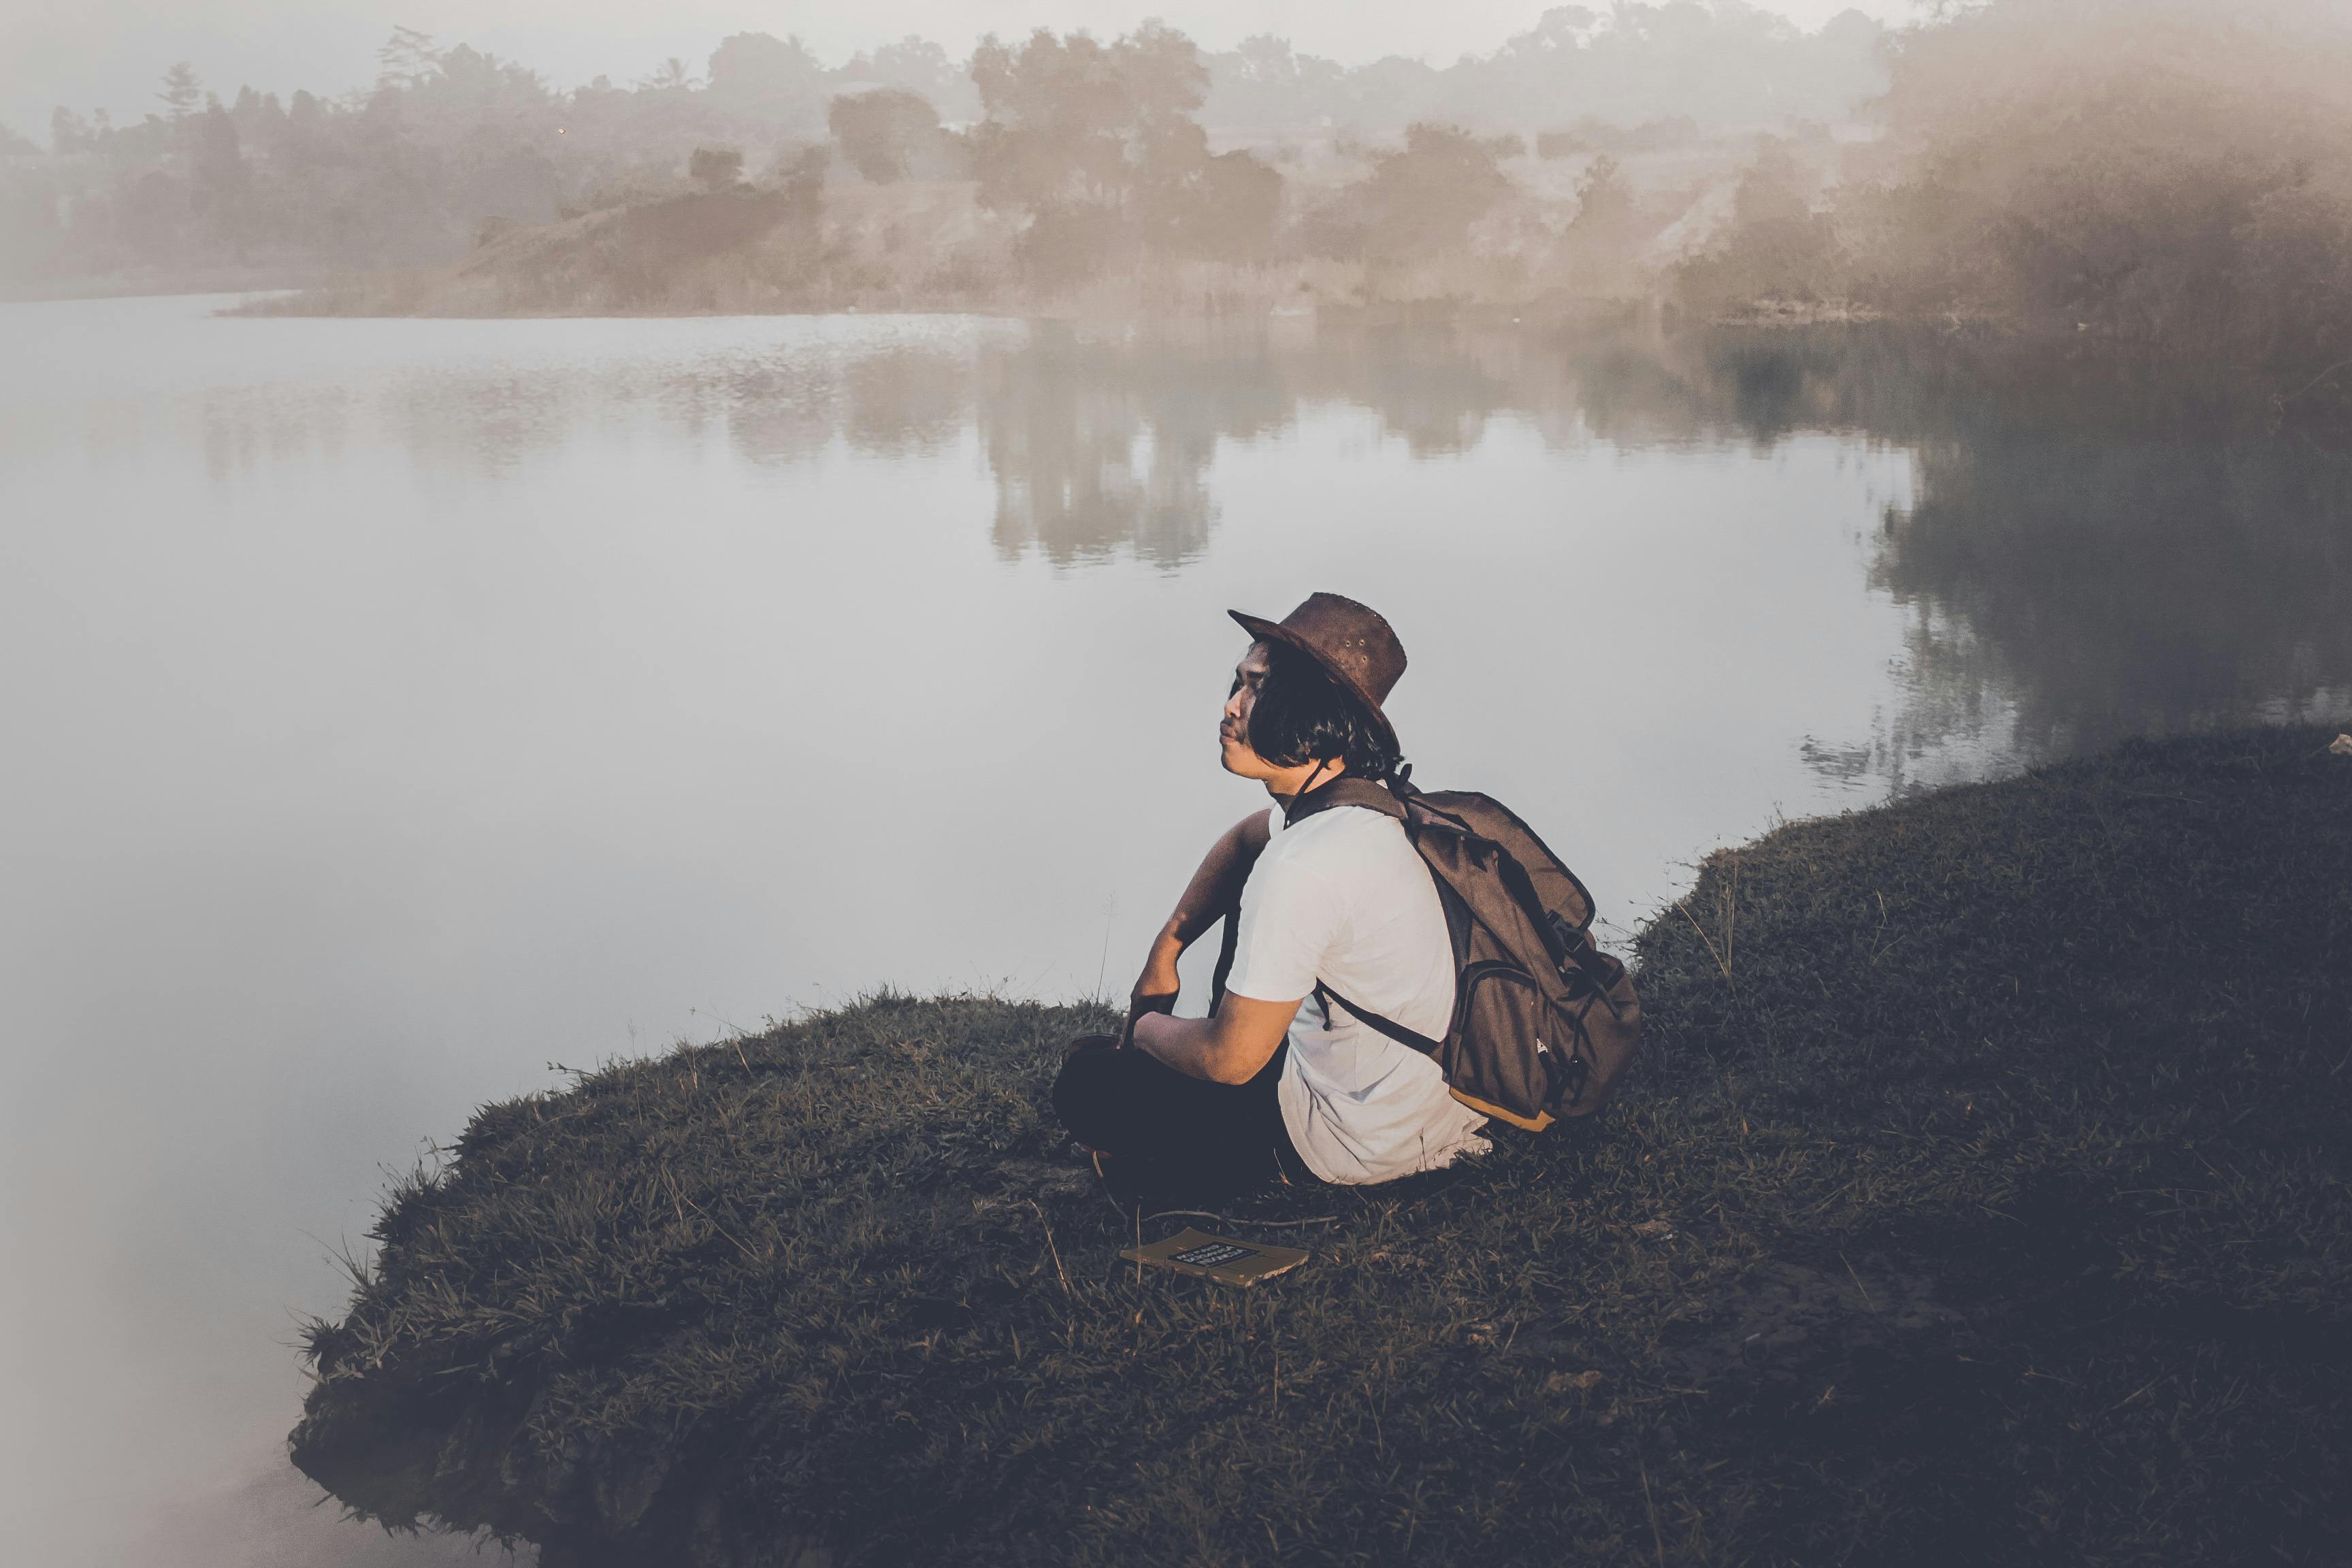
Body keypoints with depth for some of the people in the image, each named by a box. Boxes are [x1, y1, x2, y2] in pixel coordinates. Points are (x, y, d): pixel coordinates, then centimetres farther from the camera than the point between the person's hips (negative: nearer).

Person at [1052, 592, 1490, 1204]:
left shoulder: (1304, 868, -32)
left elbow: (1230, 1060, -23)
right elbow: (1244, 839, 22)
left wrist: (1147, 1029, -2)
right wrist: (1165, 951, 14)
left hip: (1361, 1144, -8)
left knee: (1087, 1082, 3)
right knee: (1250, 895, 26)